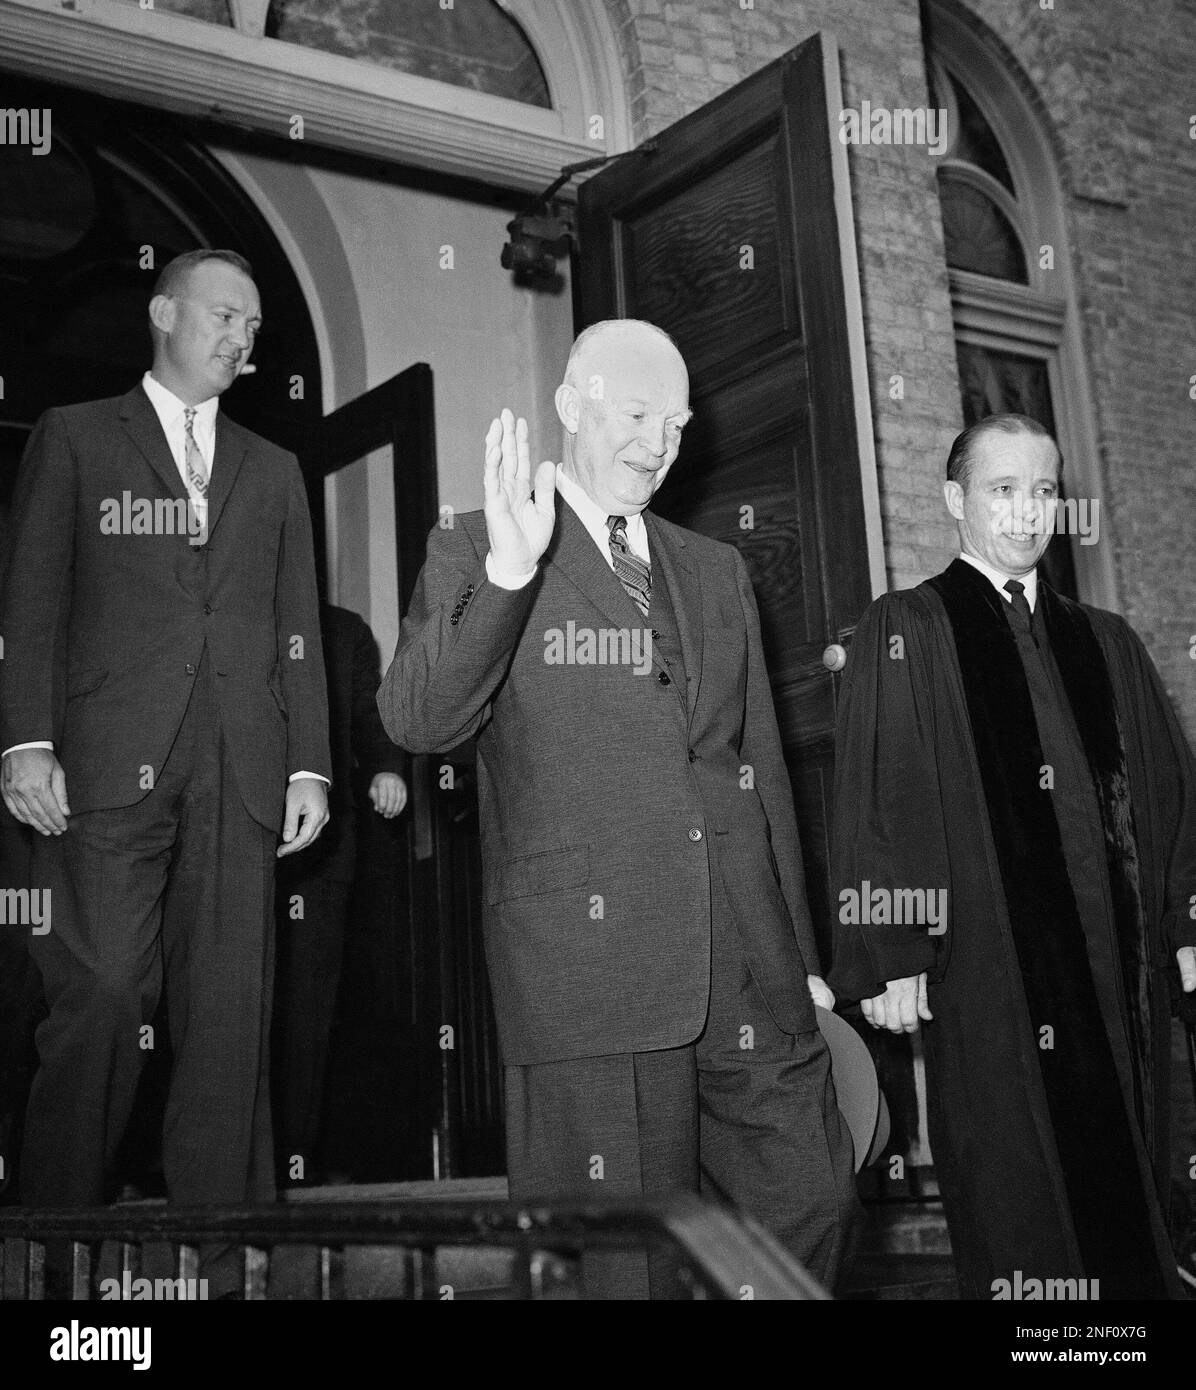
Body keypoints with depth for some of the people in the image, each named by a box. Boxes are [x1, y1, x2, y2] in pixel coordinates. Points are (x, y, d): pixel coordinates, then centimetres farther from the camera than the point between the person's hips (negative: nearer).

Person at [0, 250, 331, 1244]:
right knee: (101, 1000, -8)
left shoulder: (274, 471, 22)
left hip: (242, 777, 3)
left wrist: (310, 765, 6)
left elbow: (298, 629, 16)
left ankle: (222, 1200, 6)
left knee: (232, 1014, 0)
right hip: (107, 764, -3)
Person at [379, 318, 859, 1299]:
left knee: (813, 1200, 6)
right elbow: (416, 723, -11)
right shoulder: (474, 552, 4)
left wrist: (800, 954, 18)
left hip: (751, 971, 5)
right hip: (589, 959, -5)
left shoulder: (717, 571, 19)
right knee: (620, 1262, 0)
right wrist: (507, 571, -23)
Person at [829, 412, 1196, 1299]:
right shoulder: (906, 631, 1)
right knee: (1018, 1215, 0)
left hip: (1116, 963, 5)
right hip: (987, 970, -4)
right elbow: (876, 801, -5)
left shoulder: (1107, 643, 15)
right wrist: (888, 958, -11)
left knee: (1125, 1187, 10)